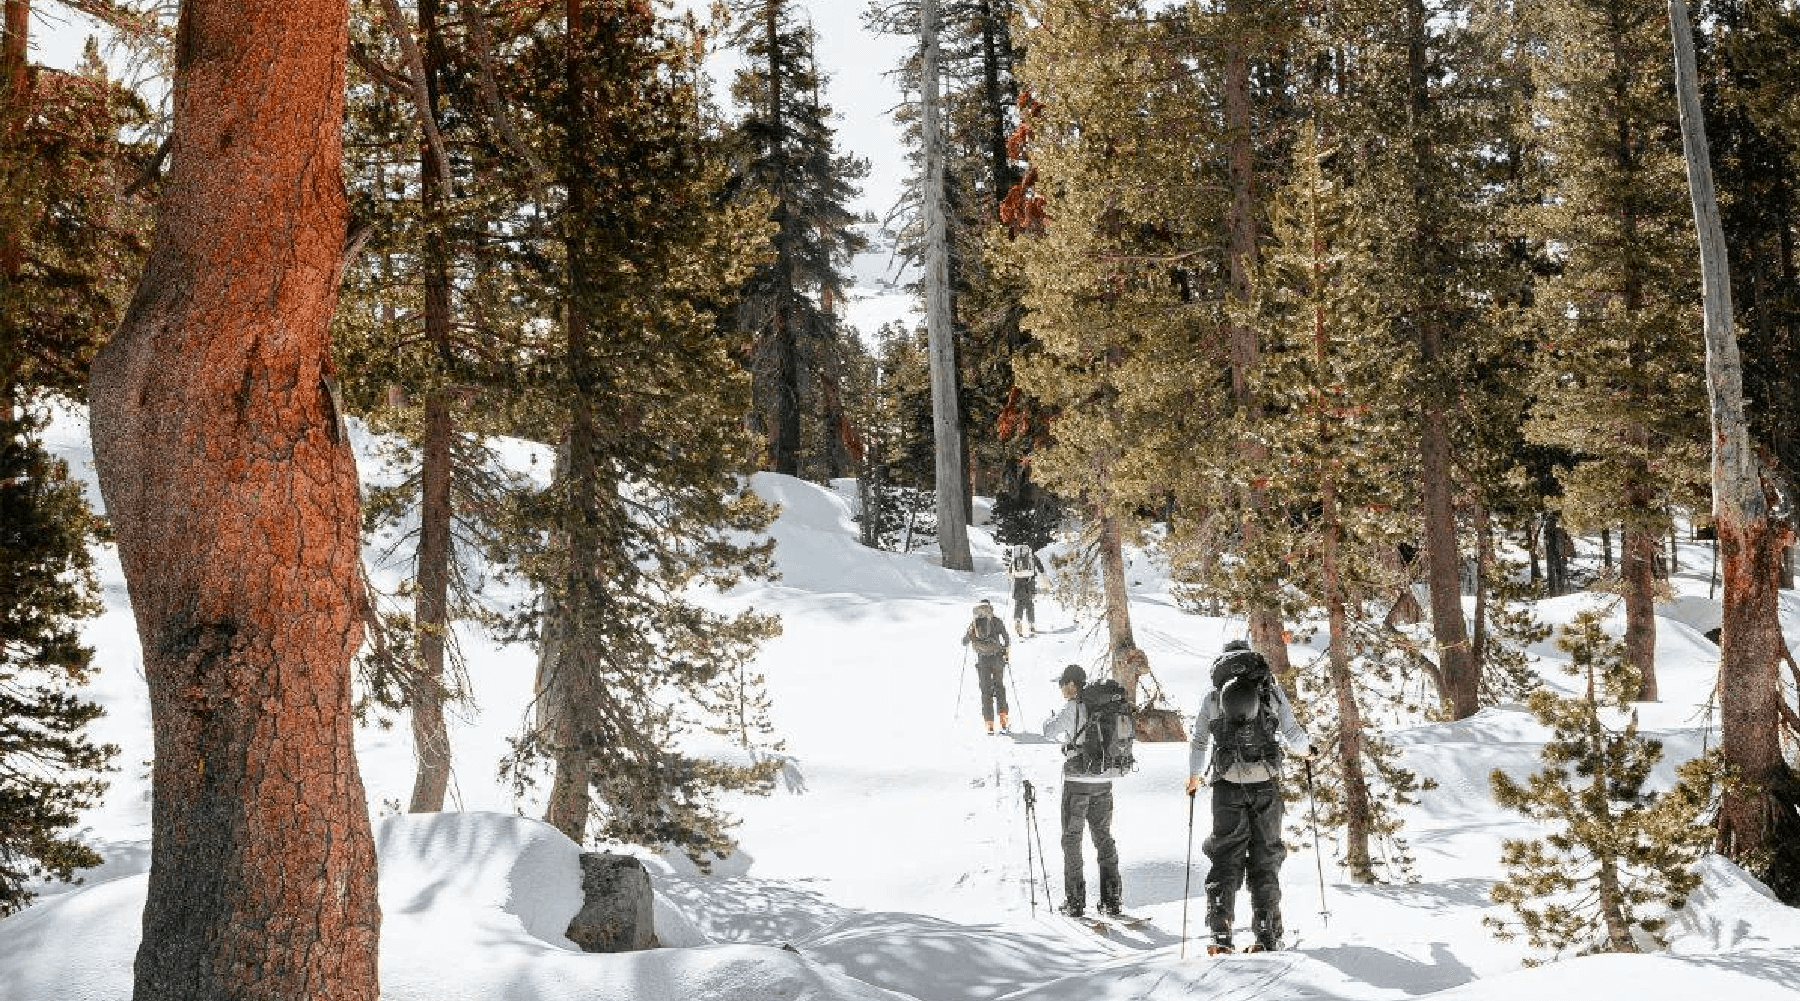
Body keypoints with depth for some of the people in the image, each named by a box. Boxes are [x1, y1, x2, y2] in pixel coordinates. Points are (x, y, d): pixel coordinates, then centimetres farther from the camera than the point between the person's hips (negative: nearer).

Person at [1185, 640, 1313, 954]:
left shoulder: (1213, 697, 5)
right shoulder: (1271, 692, 5)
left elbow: (1199, 742, 7)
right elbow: (1293, 734, 3)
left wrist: (1194, 776, 25)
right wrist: (1305, 749, 27)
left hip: (1227, 786, 0)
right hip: (1266, 784, 0)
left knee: (1226, 856, 5)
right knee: (1265, 857, 8)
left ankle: (1220, 934, -5)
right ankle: (1268, 936, 5)